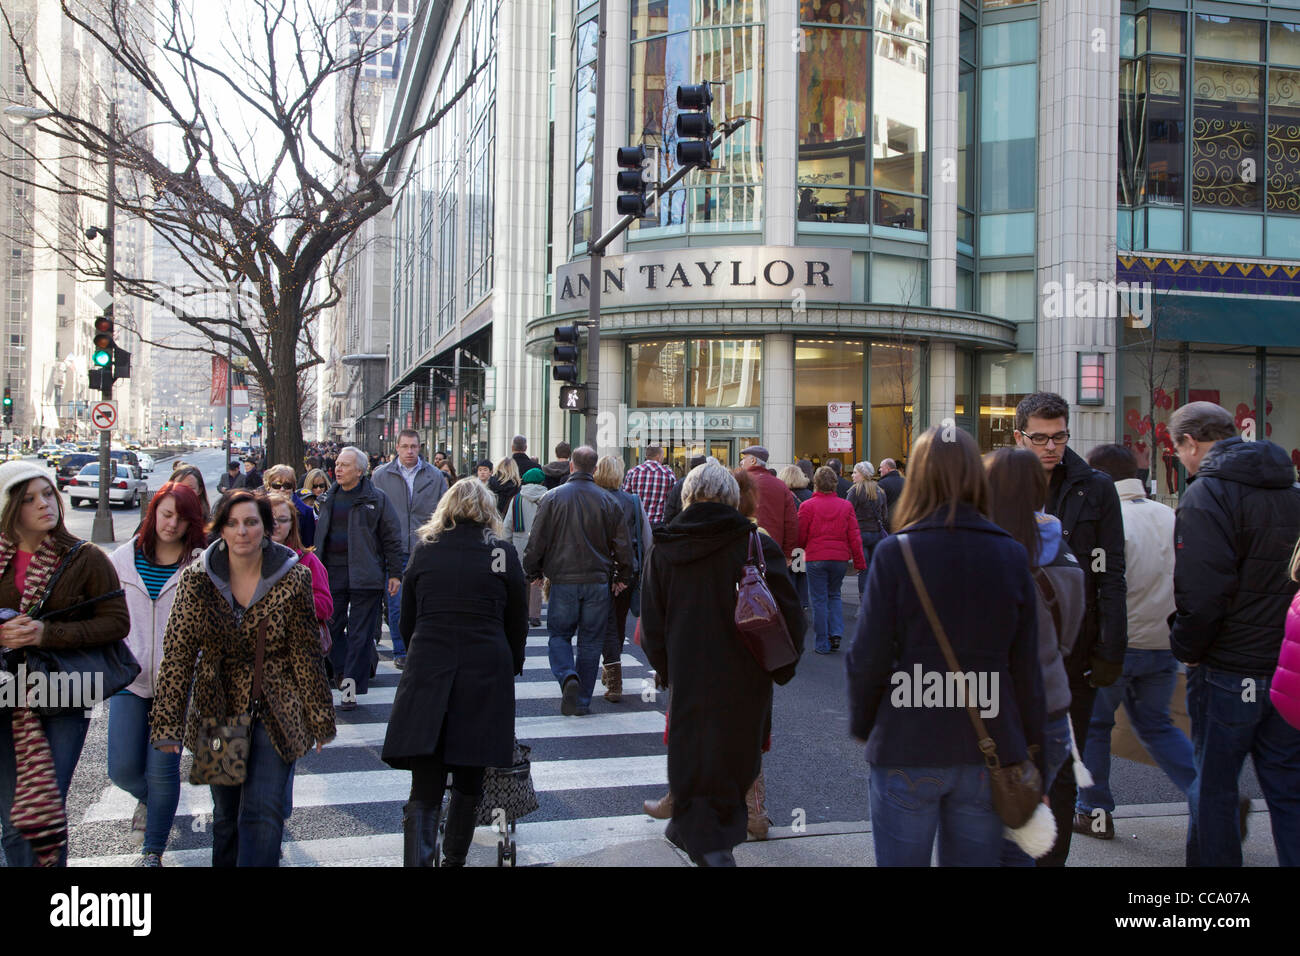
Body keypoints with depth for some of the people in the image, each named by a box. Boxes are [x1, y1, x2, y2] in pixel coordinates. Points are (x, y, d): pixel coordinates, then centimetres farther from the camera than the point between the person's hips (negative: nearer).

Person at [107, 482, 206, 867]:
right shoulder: (123, 559, 3)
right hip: (130, 679, 3)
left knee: (162, 770, 0)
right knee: (123, 769, 2)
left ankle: (153, 852, 20)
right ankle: (148, 800, 39)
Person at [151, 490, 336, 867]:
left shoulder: (293, 578, -9)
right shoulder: (198, 578, -7)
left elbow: (306, 653, -4)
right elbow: (178, 653, -7)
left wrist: (320, 719, 0)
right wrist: (167, 724, -12)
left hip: (275, 713, -2)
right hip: (218, 710, 2)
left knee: (263, 814, -10)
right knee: (226, 814, 16)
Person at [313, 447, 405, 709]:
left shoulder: (377, 499, -3)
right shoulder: (329, 498, 13)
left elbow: (392, 538, -2)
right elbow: (320, 536, 20)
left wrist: (394, 573, -5)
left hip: (364, 576, -5)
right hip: (332, 574, 5)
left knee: (360, 633, 0)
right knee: (331, 627, 8)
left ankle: (352, 688, 5)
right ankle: (344, 672, 27)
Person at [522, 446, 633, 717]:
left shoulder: (554, 498, -4)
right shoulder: (607, 501, 0)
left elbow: (537, 540, -2)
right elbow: (622, 544, 4)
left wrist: (532, 572, 12)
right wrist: (622, 577, 16)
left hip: (563, 580, -1)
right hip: (598, 581, 1)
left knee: (559, 634, 12)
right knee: (590, 641, 9)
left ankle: (568, 677, -14)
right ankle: (582, 702, 12)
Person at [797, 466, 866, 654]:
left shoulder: (808, 506, -7)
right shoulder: (846, 506, 1)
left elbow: (800, 535, -2)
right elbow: (854, 536, 3)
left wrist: (804, 549, 20)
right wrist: (859, 561, 10)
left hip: (816, 559, -3)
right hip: (840, 558, 3)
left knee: (819, 600, 4)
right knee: (834, 596, 20)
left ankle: (823, 643, 7)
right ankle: (836, 633, 7)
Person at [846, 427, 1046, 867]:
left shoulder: (895, 552, -10)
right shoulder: (1012, 555, -1)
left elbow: (867, 660, -9)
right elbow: (1027, 667, 0)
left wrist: (862, 725, 8)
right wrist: (1033, 762, 9)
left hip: (908, 751, -3)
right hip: (989, 751, 3)